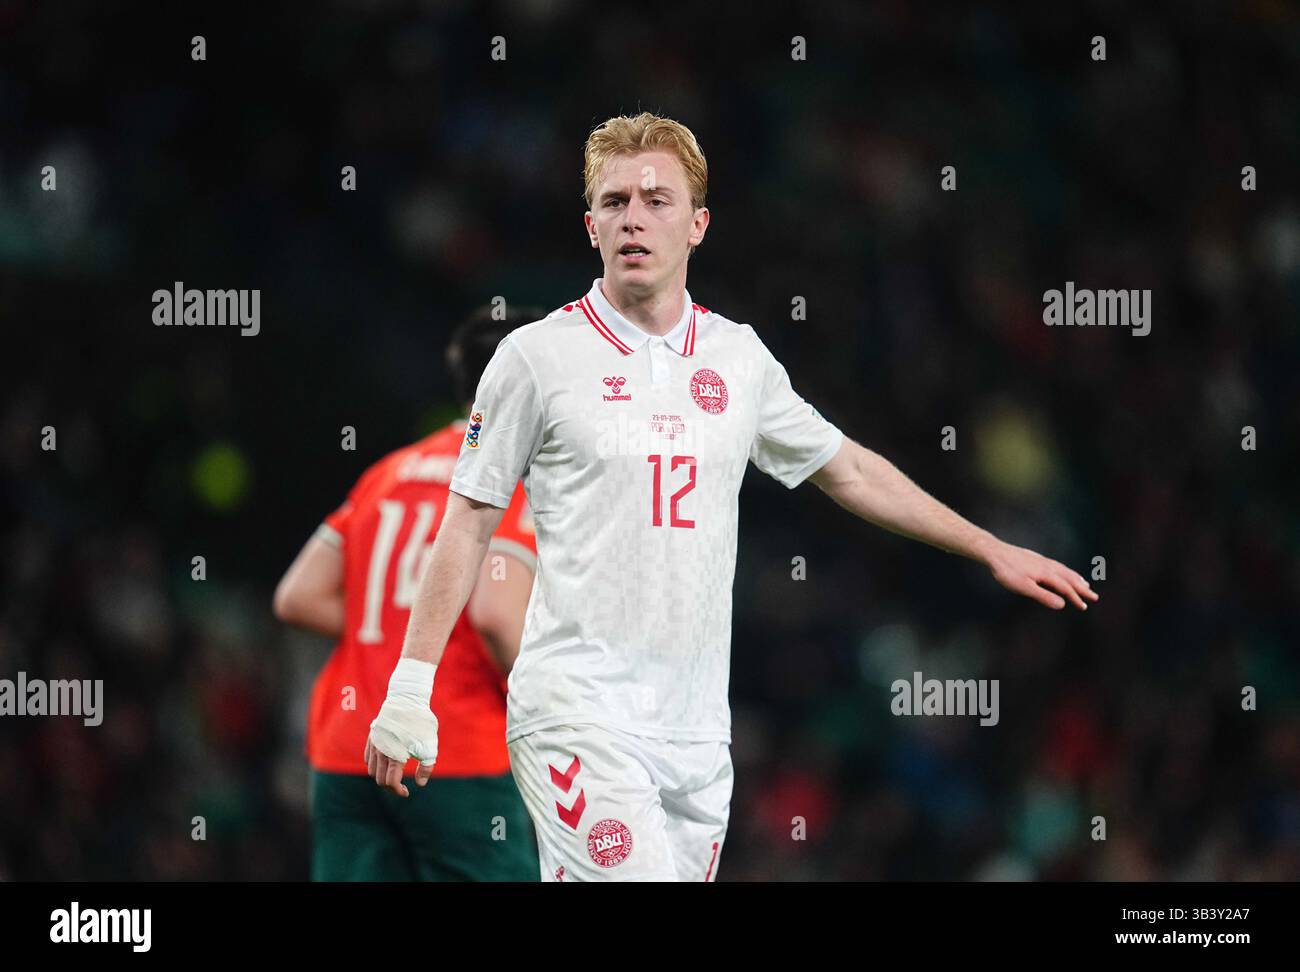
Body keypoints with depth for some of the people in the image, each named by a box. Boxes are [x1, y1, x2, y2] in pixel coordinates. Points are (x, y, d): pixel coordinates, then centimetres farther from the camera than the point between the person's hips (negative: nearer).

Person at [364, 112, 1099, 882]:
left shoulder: (737, 356, 11)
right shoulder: (538, 356, -1)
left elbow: (850, 472, 24)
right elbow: (470, 523, 2)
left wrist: (992, 551, 26)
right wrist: (410, 688, -3)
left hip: (697, 726, 5)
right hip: (577, 708, -5)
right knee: (630, 877, -22)